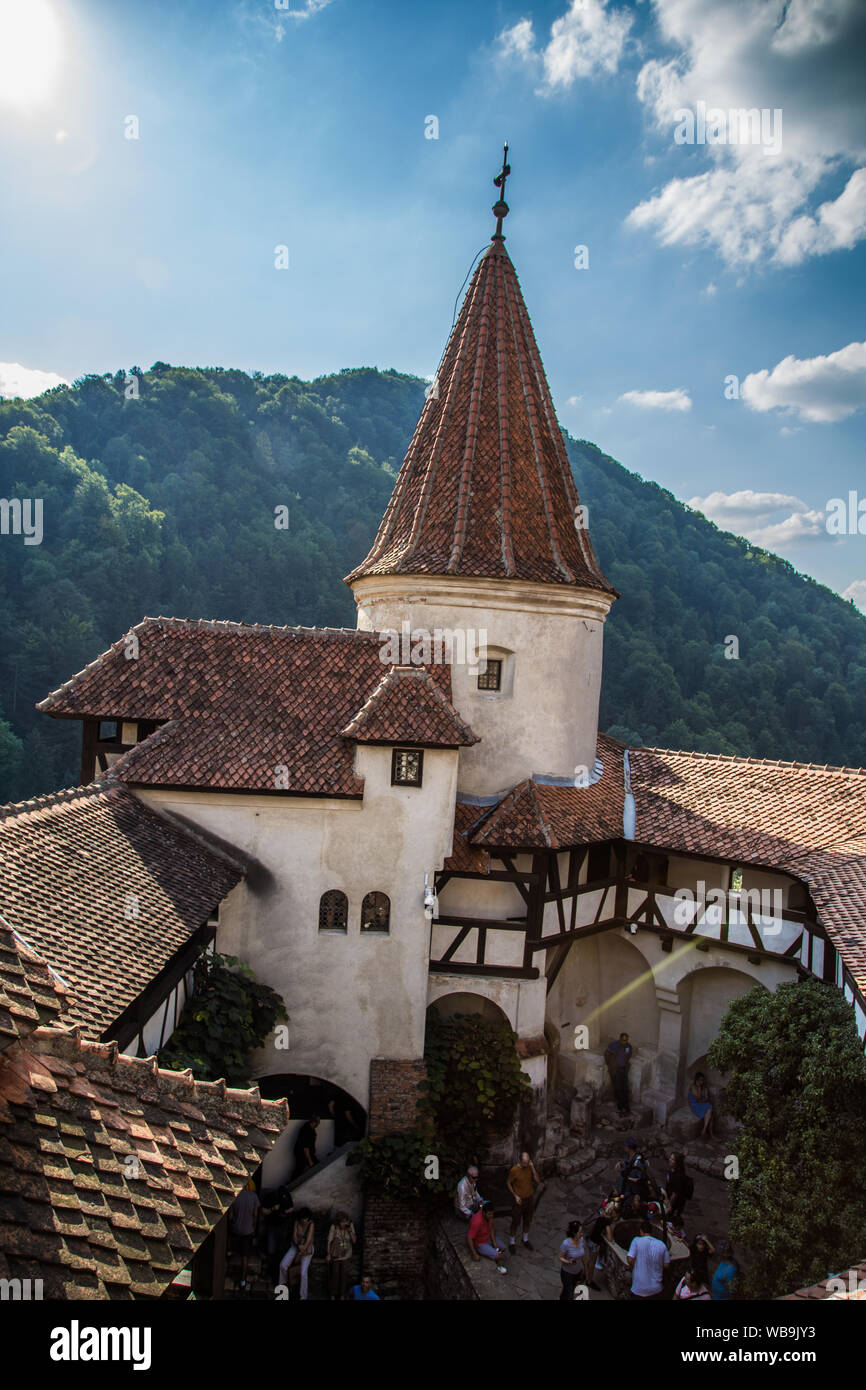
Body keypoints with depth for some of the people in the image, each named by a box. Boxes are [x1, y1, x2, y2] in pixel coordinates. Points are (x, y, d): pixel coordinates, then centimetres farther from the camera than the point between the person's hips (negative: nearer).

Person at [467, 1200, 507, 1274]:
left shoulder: (489, 1216, -14)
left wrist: (494, 1243, -7)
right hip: (479, 1243, -8)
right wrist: (474, 1254, -24)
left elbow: (491, 1229, 1)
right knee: (498, 1256, -18)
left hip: (488, 1238, 8)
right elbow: (469, 1238, -30)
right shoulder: (477, 1222, -38)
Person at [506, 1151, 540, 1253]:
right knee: (516, 1221, 5)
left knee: (527, 1220, 19)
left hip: (529, 1198, 4)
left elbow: (538, 1180, -12)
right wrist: (515, 1196, -14)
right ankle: (511, 1242, 23)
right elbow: (508, 1183, -10)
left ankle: (525, 1239, 40)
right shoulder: (514, 1170, -22)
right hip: (518, 1199, -4)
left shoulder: (530, 1167, -9)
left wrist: (533, 1168, -23)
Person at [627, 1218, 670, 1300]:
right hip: (656, 1289, 3)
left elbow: (630, 1259, -19)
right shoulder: (662, 1245, -5)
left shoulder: (636, 1241, -13)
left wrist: (631, 1266, 2)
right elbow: (666, 1265, 1)